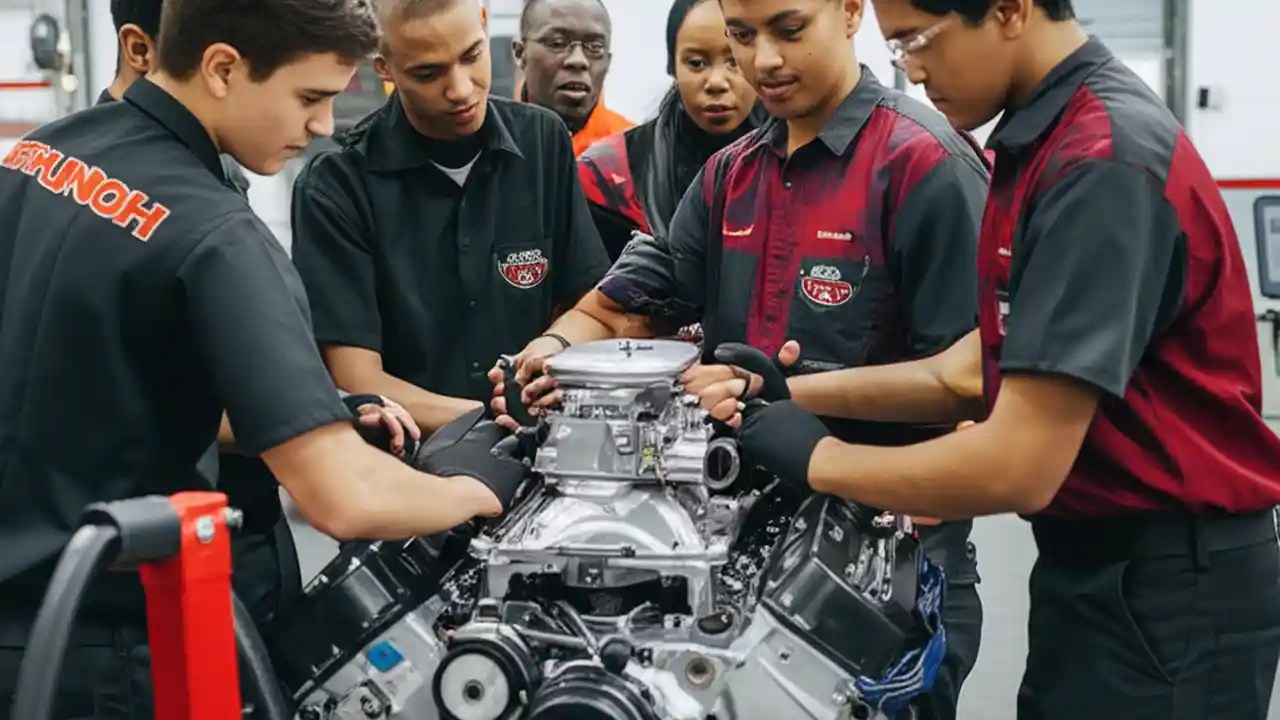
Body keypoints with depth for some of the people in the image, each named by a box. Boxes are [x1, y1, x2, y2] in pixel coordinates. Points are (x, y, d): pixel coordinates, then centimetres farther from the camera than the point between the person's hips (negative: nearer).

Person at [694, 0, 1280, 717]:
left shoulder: (1104, 164, -23)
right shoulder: (1049, 141, 7)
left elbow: (1018, 468, -26)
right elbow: (976, 371, 9)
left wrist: (820, 458, -13)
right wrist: (792, 392, 1)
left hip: (1170, 586, -9)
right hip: (1097, 563, 9)